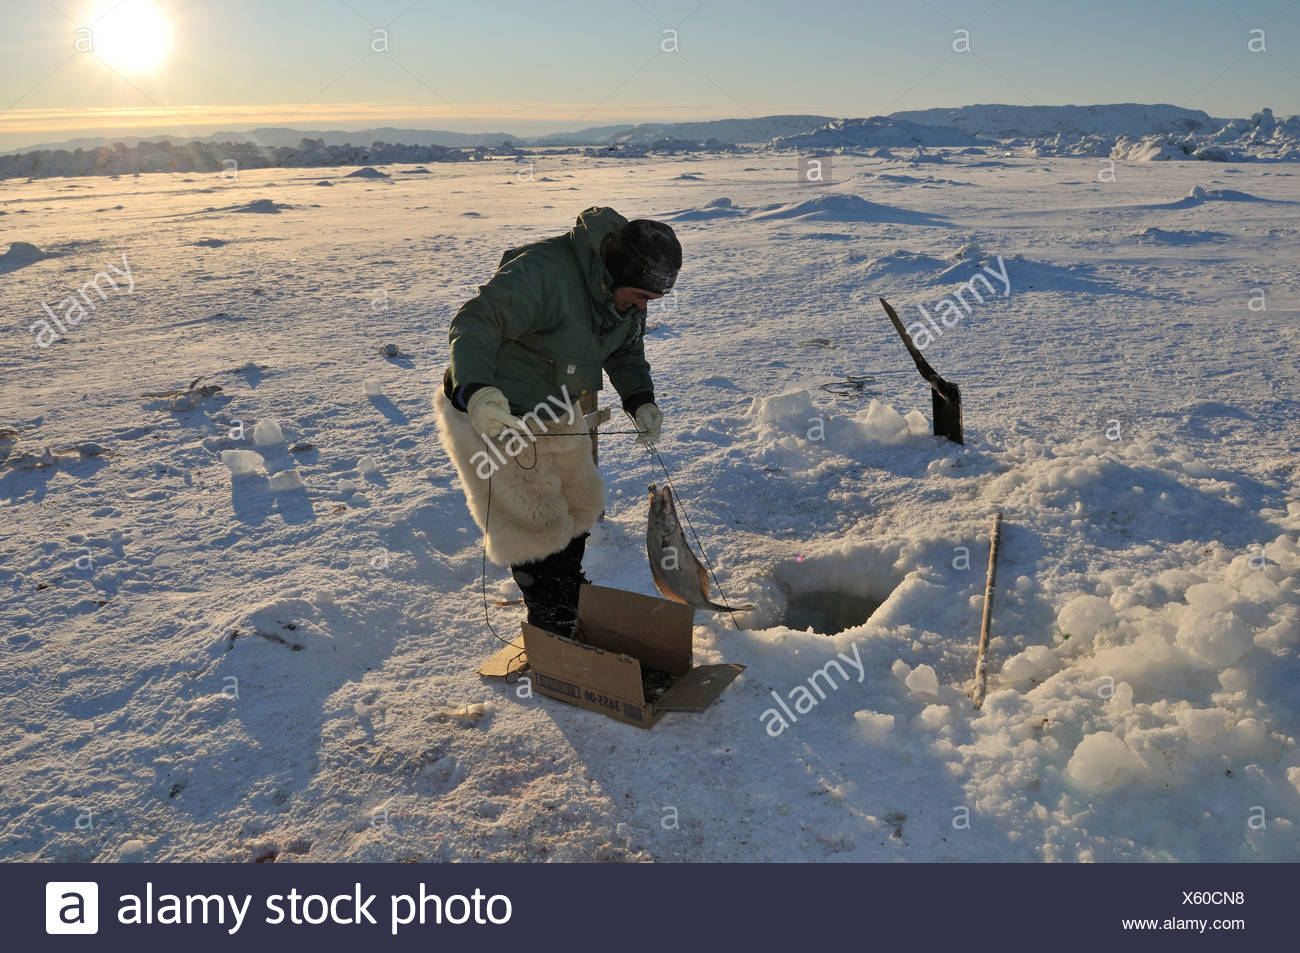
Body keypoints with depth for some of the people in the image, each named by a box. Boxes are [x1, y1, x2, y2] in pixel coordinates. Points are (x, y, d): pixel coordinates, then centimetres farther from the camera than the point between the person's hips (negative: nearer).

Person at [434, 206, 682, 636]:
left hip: (553, 414, 9)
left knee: (579, 504, 19)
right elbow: (475, 323, -37)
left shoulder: (627, 293, -4)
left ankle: (569, 591, 43)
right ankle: (551, 623, 20)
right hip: (488, 415, -8)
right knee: (536, 521, -2)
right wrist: (476, 390, -53)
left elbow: (626, 352, 10)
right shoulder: (543, 272, -33)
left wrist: (640, 400, -8)